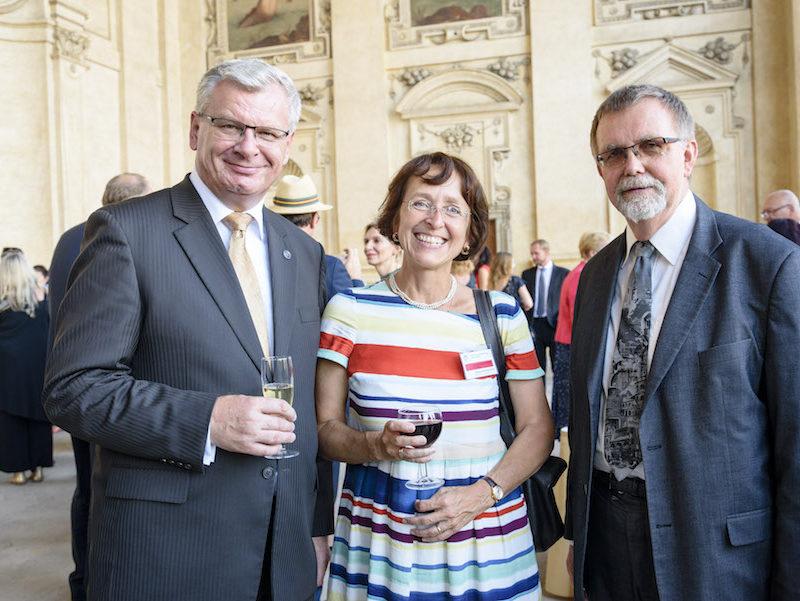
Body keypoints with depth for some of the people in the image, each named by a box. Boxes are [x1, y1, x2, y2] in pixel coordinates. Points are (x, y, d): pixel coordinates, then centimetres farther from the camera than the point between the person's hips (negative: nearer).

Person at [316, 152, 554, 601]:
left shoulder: (503, 314, -1)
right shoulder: (350, 310, -3)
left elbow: (538, 428, 1)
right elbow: (325, 428, 0)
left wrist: (483, 493, -12)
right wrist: (376, 445, -19)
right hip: (377, 541, 0)